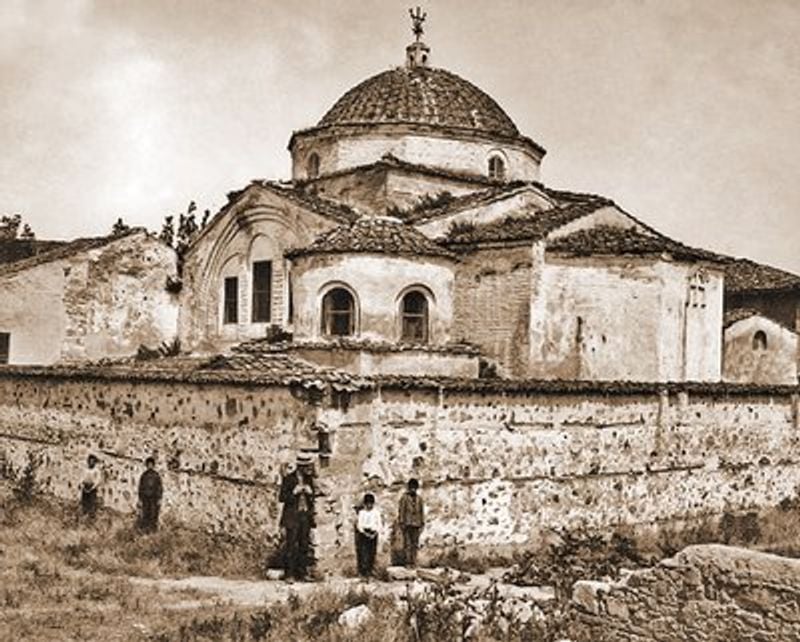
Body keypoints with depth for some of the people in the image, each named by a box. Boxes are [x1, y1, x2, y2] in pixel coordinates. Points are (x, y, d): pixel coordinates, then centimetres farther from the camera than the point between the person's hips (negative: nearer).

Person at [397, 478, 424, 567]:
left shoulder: (419, 499, 10)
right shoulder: (404, 498, -3)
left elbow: (421, 512, 12)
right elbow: (401, 510, -6)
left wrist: (422, 524, 6)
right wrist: (401, 523, -12)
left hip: (416, 525, 4)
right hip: (407, 524, -4)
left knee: (415, 544, 4)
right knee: (407, 543, -6)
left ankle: (413, 562, 9)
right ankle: (407, 562, -4)